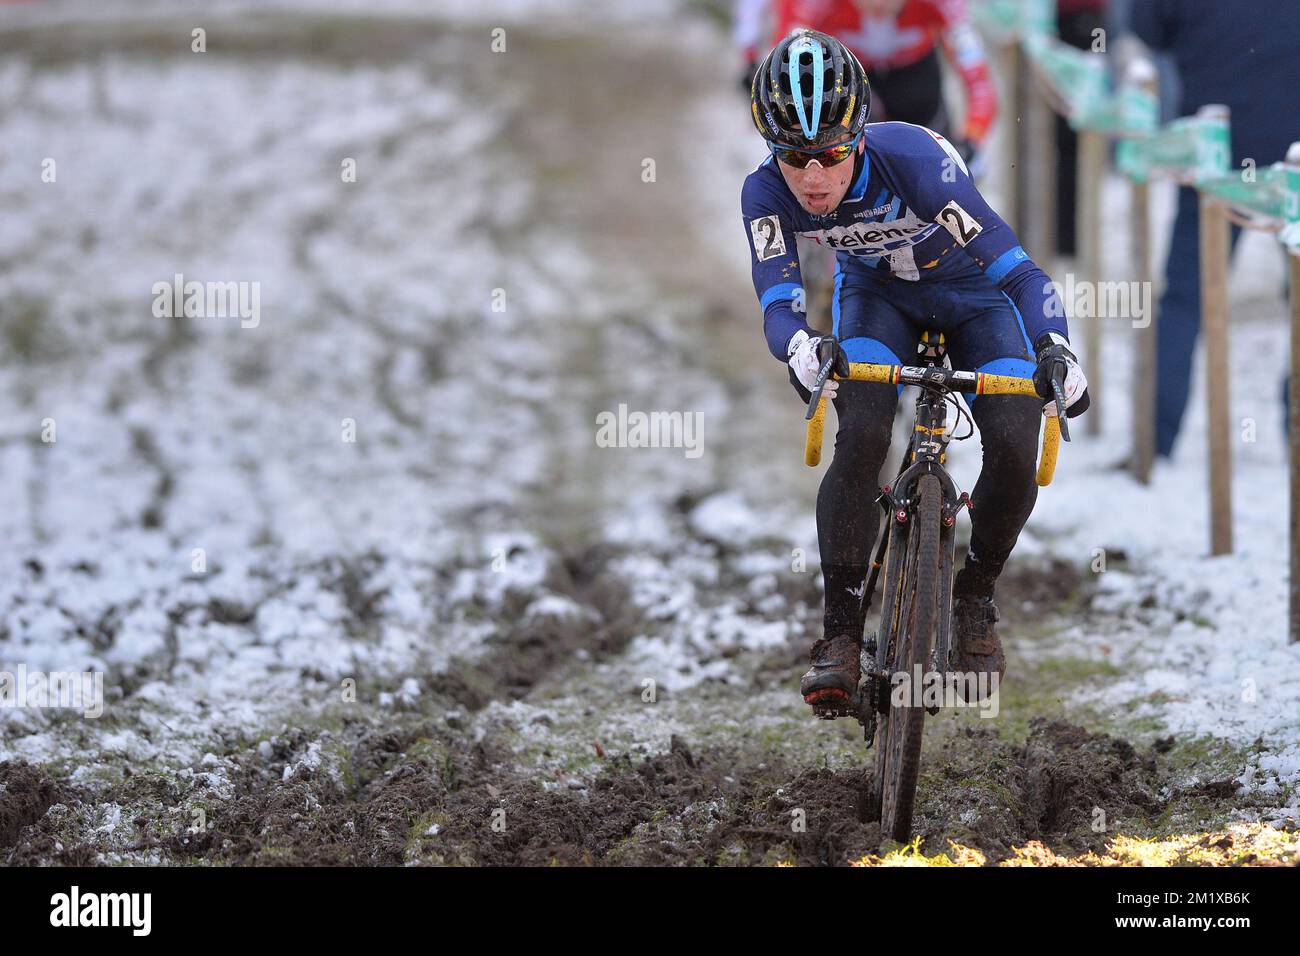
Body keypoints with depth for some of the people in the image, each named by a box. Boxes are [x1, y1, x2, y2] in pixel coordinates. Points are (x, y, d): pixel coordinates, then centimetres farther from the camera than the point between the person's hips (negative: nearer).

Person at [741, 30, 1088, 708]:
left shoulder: (915, 160, -38)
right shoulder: (766, 195, -28)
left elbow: (1013, 265, -40)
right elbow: (777, 303, -37)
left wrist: (1056, 349, -57)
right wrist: (801, 347, -61)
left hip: (970, 290, -1)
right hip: (876, 292, 2)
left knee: (1014, 444, -21)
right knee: (860, 436, -26)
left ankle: (975, 598, 6)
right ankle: (840, 631, -15)